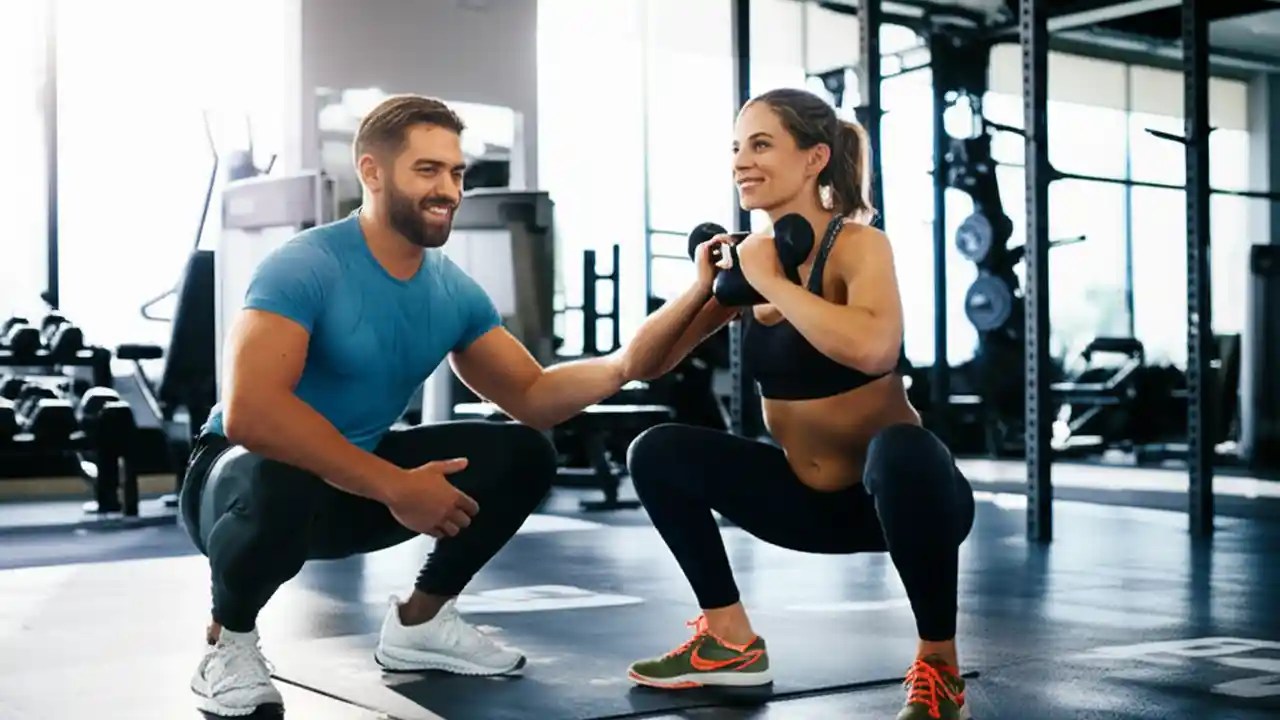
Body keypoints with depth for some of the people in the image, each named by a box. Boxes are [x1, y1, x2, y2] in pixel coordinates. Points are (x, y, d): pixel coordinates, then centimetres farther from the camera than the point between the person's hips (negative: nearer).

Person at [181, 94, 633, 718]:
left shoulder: (454, 291, -2)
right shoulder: (305, 267, -25)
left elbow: (532, 398, 1)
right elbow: (249, 412, -37)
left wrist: (623, 364, -18)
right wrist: (394, 487, -36)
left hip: (356, 485, 7)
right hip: (244, 473, -7)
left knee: (524, 455, -2)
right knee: (280, 489, -42)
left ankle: (418, 624, 15)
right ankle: (228, 642, -9)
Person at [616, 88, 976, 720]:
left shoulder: (857, 245, -18)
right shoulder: (749, 260, 1)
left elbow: (873, 347, -40)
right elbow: (641, 364, 2)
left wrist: (770, 282, -28)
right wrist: (703, 287, -13)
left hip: (900, 483, -7)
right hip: (807, 497, 7)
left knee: (900, 451, -39)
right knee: (657, 453, 2)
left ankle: (939, 668, -19)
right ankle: (731, 643, 11)